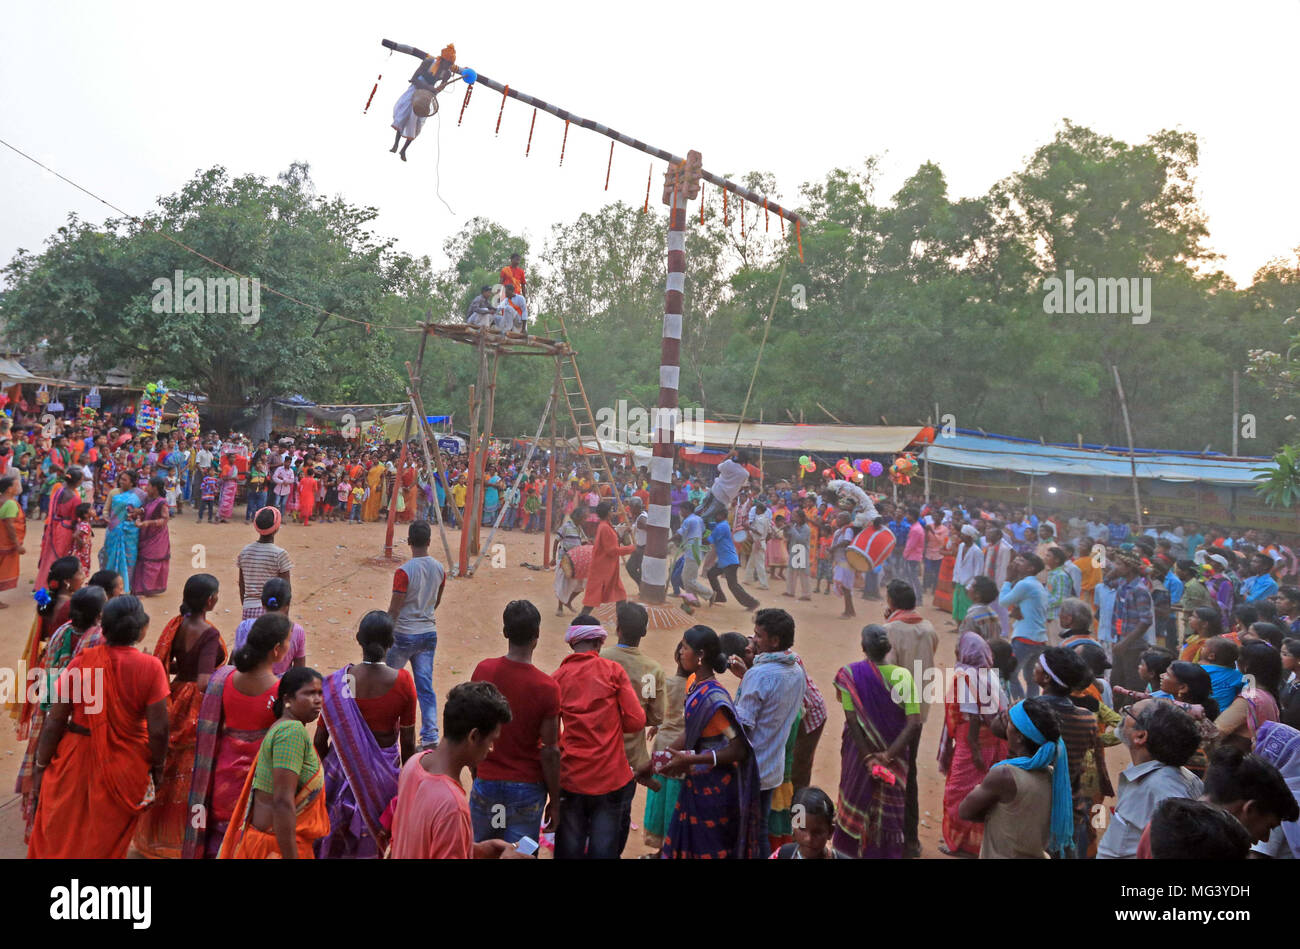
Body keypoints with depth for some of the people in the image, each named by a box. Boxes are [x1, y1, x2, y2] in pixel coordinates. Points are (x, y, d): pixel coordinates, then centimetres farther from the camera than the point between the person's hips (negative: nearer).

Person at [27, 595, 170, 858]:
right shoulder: (150, 668, -18)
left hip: (75, 760, 1)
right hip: (124, 767, -1)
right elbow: (158, 730, -15)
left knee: (58, 838, 24)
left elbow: (54, 722, -7)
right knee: (105, 843, 20)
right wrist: (157, 767, 2)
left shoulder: (81, 662, -12)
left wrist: (41, 766, 7)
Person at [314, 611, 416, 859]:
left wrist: (326, 766, 12)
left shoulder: (338, 683, -16)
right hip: (384, 771, 0)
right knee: (372, 841, 20)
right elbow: (408, 741, -8)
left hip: (343, 765, 0)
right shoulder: (403, 682, -18)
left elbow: (319, 740, -7)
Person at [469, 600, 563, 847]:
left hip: (486, 783, 2)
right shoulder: (547, 688, -17)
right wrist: (554, 801, 1)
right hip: (527, 789, -2)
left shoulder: (483, 671, -8)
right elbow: (550, 752, -12)